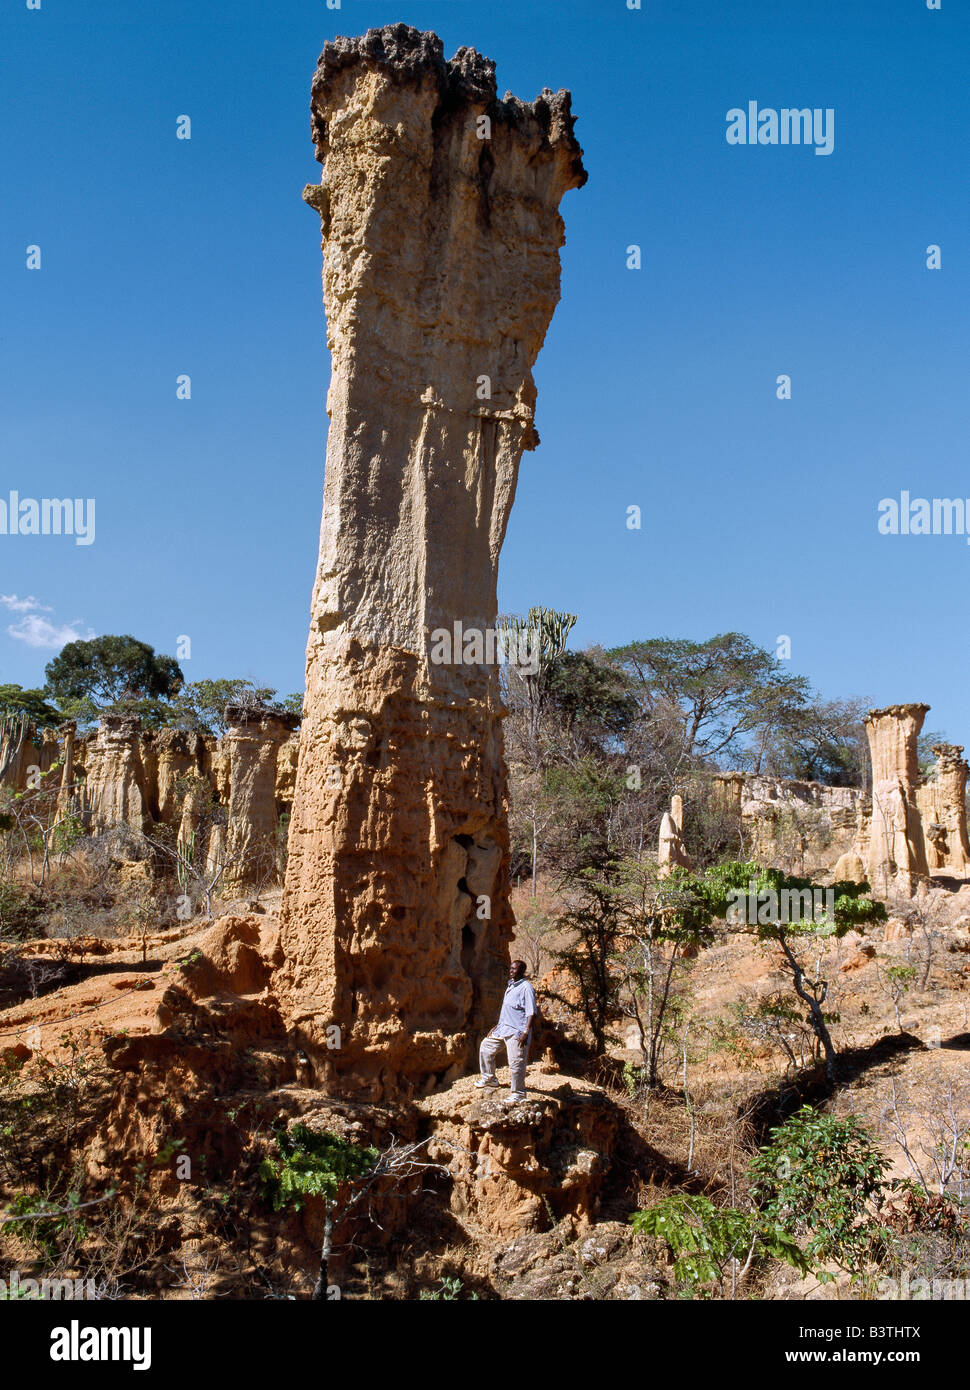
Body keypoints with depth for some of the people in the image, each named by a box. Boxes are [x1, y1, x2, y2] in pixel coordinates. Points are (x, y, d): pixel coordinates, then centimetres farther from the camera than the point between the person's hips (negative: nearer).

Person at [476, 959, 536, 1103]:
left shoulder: (526, 987, -11)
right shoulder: (510, 985, 17)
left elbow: (531, 1013, -16)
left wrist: (526, 1032, -23)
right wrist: (497, 1026, 25)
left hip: (517, 1031, -10)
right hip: (503, 1028, 10)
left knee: (516, 1062, -7)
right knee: (486, 1046, 16)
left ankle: (518, 1093, 6)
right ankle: (489, 1079, 29)